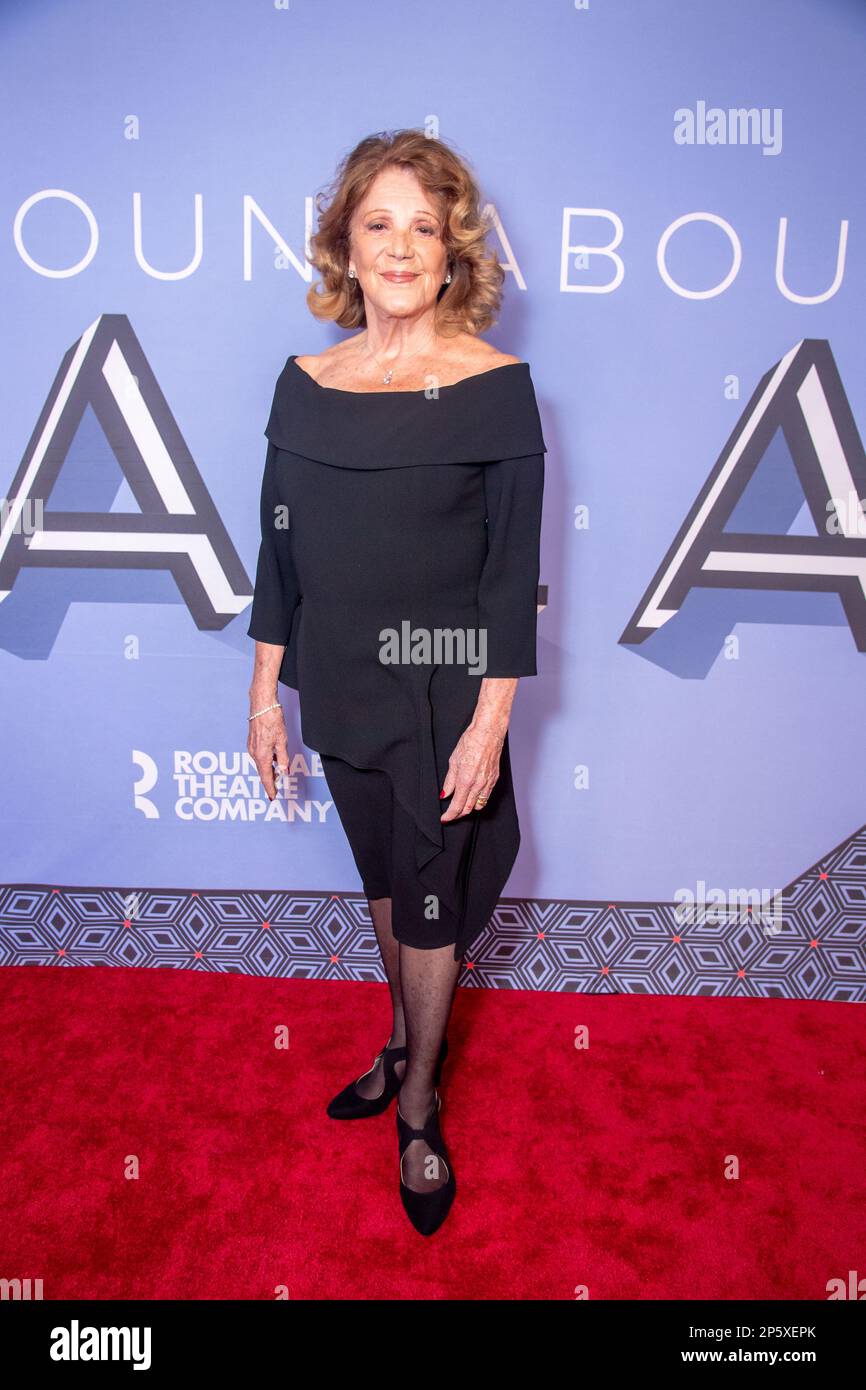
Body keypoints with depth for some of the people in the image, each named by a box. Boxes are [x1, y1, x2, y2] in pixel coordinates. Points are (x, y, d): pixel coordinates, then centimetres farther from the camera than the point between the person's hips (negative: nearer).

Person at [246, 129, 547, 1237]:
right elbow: (280, 550, 6)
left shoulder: (495, 386, -9)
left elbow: (513, 566, -10)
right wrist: (266, 692, 6)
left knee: (429, 893, 9)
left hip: (442, 690, -4)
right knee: (382, 879, 20)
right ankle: (404, 1042, 45)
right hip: (340, 685, 4)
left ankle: (419, 1105, 32)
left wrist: (490, 722, -13)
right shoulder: (305, 384, 2)